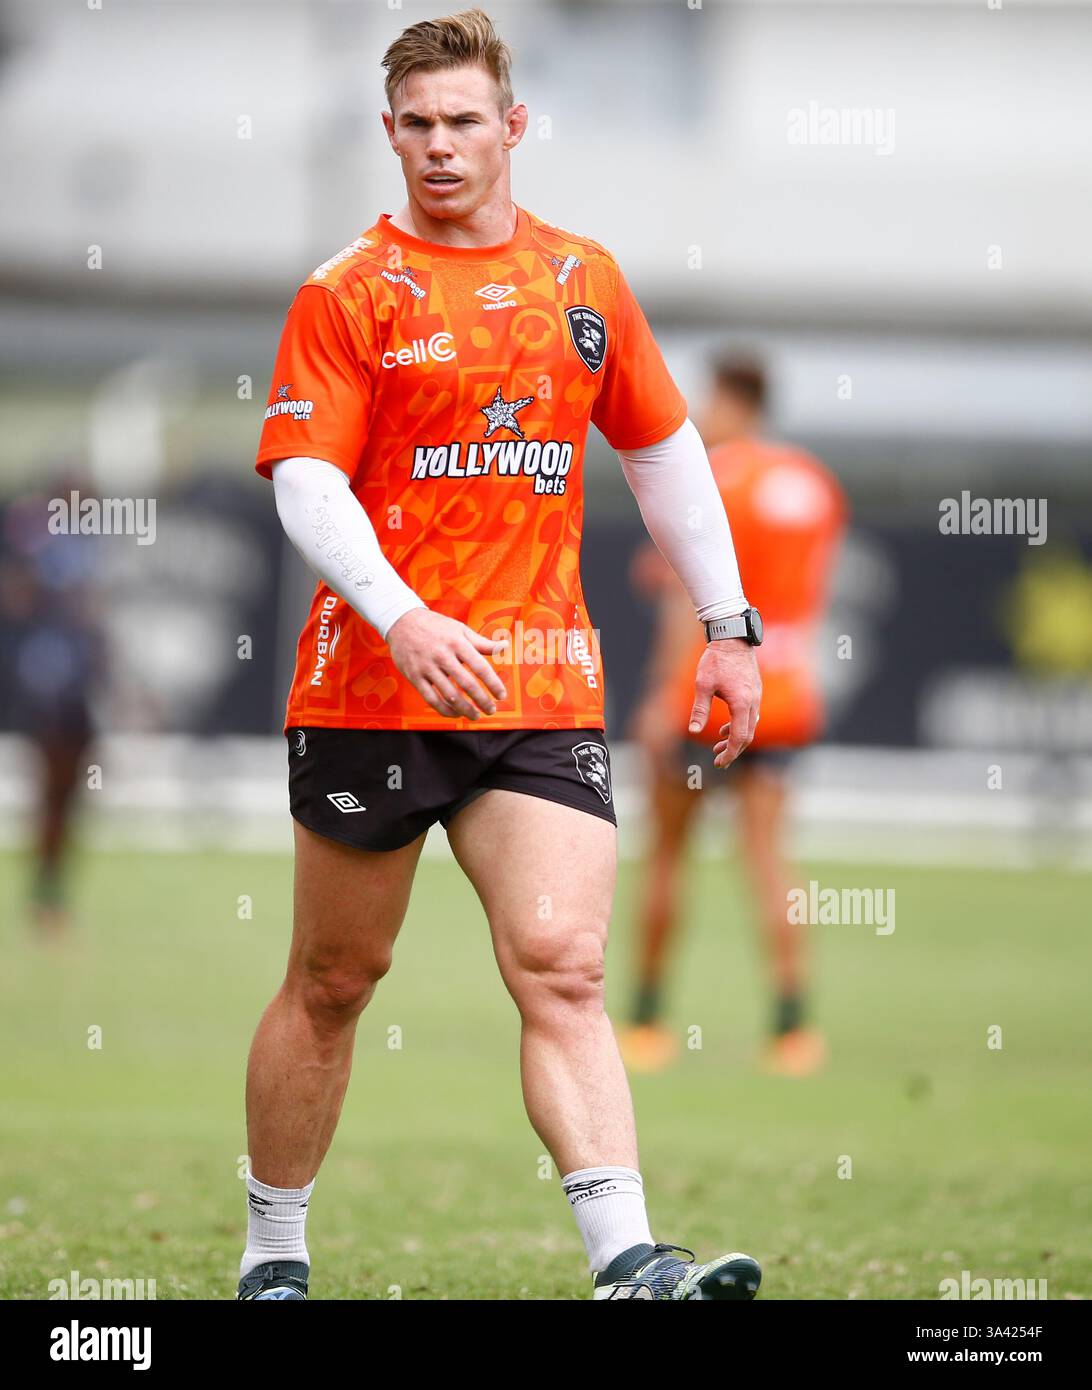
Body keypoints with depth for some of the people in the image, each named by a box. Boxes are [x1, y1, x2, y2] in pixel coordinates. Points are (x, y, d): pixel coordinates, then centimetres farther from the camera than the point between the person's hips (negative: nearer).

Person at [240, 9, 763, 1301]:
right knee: (333, 983, 9)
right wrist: (402, 620, -26)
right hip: (370, 685, -2)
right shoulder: (349, 294, -1)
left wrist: (726, 626, 16)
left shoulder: (583, 281, 12)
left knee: (561, 968, -13)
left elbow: (666, 452, 21)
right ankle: (273, 1251, 24)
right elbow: (306, 482, -11)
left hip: (545, 693, 2)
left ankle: (628, 1264, -25)